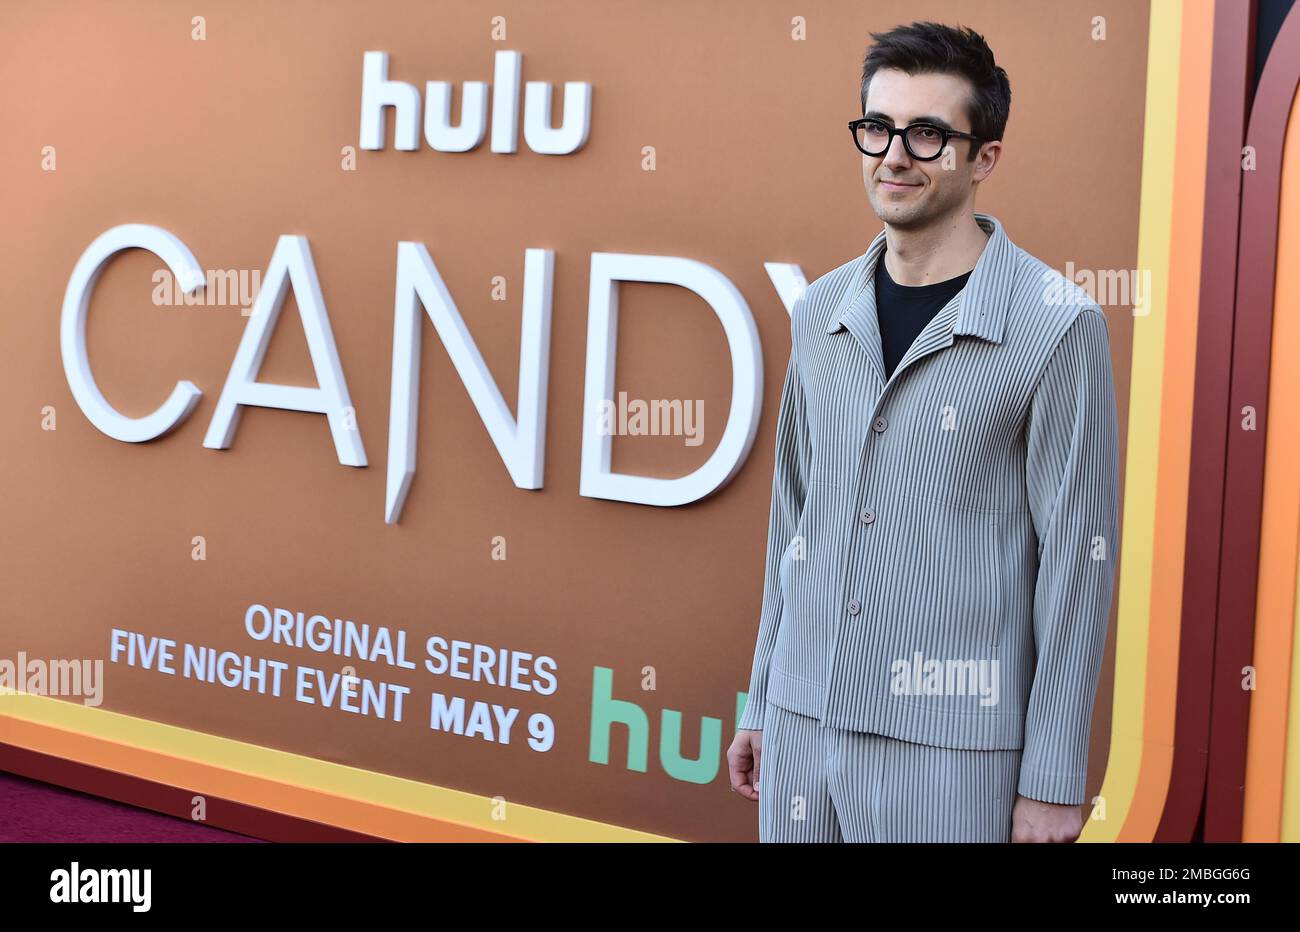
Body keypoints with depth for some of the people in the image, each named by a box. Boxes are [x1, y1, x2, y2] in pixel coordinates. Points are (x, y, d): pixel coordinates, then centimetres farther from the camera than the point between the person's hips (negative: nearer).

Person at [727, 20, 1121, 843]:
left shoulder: (1058, 325, -8)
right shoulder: (820, 314, 7)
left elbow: (1077, 557, -9)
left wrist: (1052, 780, -9)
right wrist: (760, 703, 15)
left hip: (952, 745, -5)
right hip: (804, 722, 5)